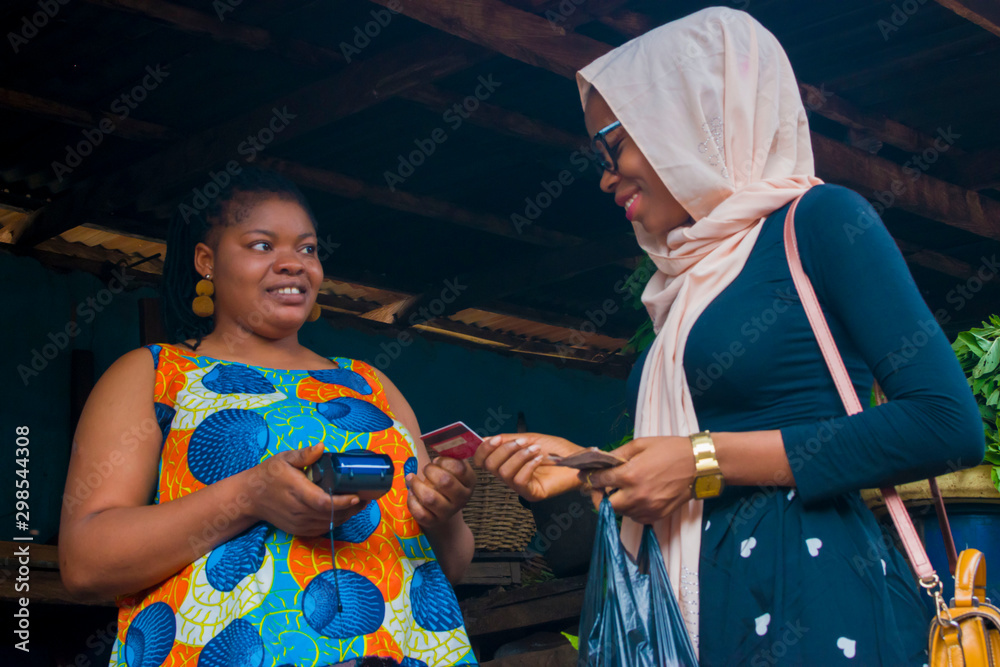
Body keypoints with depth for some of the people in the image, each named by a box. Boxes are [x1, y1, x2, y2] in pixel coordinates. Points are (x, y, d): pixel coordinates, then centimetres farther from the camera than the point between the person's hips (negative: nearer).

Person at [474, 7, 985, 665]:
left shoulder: (818, 218, -4)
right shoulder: (694, 278, 17)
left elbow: (948, 425, -15)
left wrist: (706, 459, -14)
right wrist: (585, 466, 6)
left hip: (816, 597, -7)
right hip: (708, 603, 7)